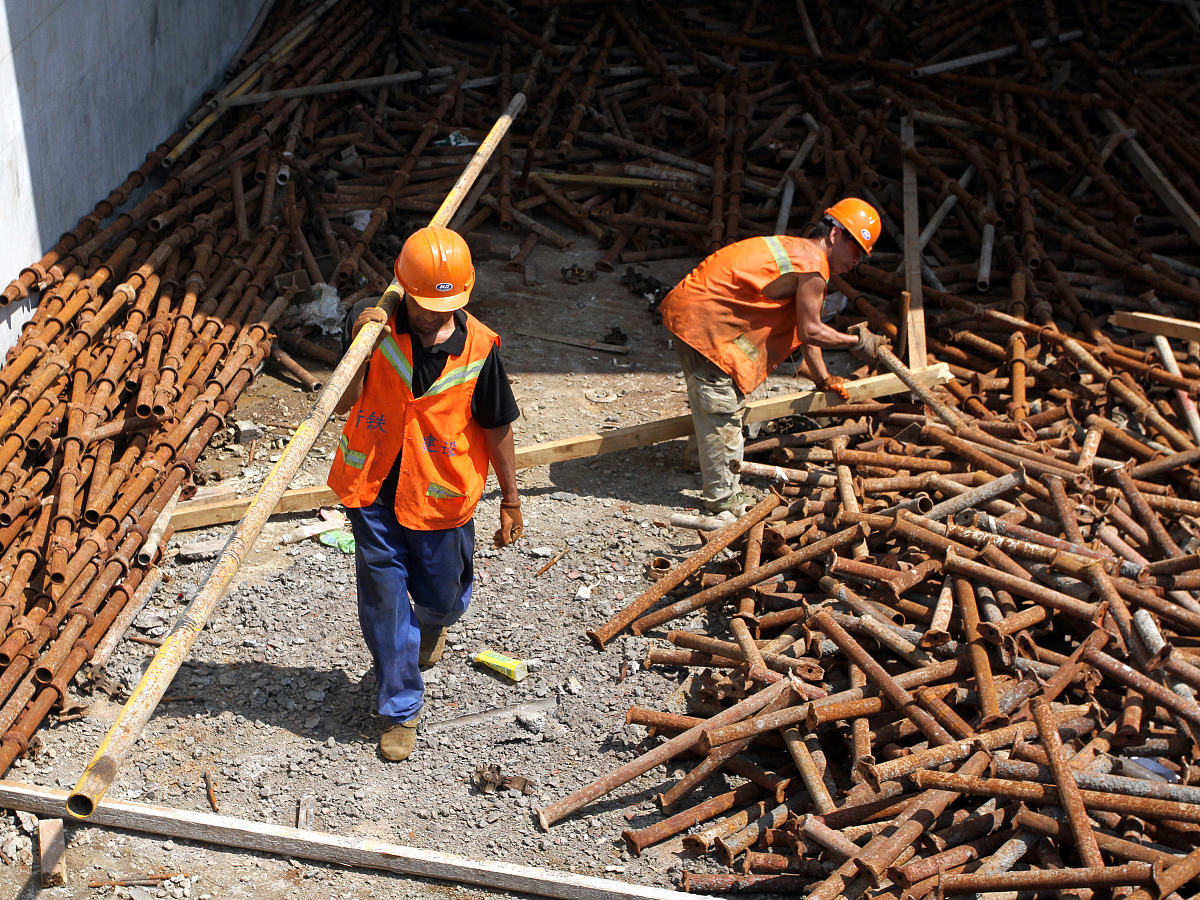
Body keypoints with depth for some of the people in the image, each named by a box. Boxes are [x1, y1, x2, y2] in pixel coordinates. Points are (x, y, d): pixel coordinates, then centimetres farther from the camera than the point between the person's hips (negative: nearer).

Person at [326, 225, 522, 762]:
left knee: (443, 597, 16)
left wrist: (510, 501, 4)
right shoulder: (379, 330, -11)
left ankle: (432, 625, 56)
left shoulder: (479, 348, -12)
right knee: (384, 601, 6)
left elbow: (496, 429, -2)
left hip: (441, 497, 0)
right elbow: (342, 404, -14)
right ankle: (400, 710, 23)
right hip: (374, 491, 0)